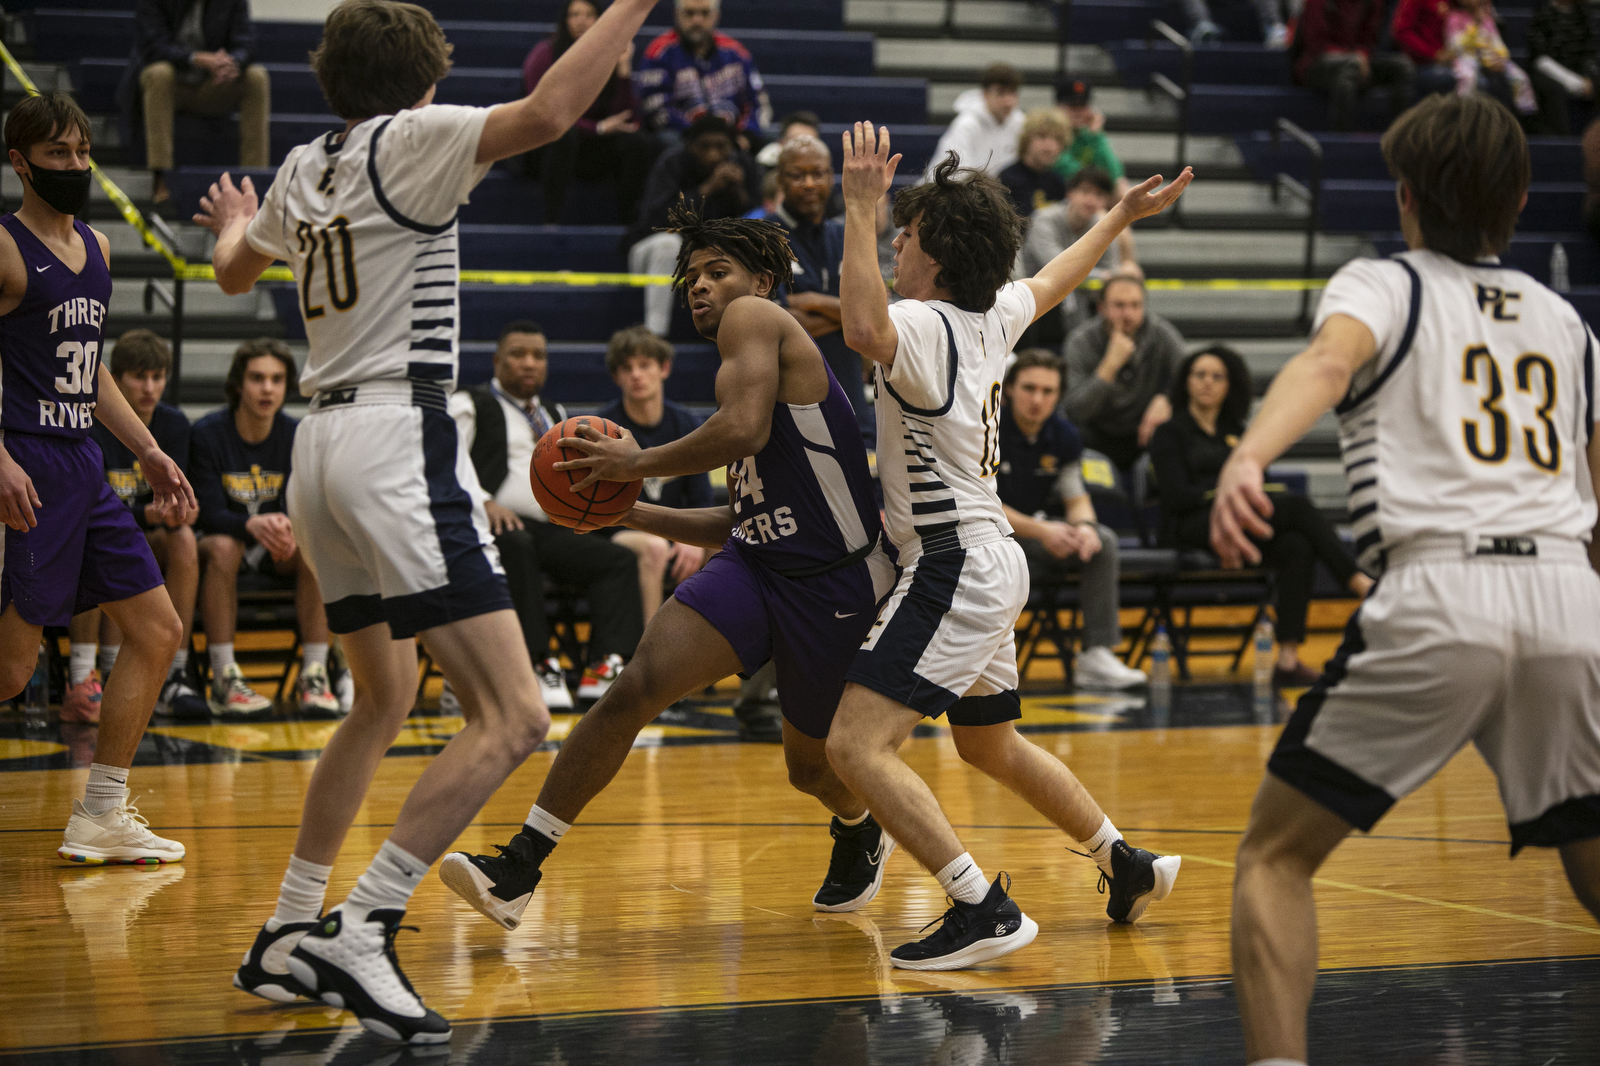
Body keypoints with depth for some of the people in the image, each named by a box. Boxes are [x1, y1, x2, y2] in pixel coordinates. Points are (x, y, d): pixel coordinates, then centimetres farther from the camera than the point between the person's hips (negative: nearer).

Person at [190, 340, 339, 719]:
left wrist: (287, 528, -36)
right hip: (223, 535, -2)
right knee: (222, 547, -37)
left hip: (277, 552, 2)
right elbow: (210, 514, -18)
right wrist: (252, 524, -40)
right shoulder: (208, 433, -11)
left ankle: (314, 674, -29)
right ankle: (224, 679, -37)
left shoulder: (296, 436, -3)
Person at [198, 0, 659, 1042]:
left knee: (385, 700, 25)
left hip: (325, 446, 9)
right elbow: (549, 111, -22)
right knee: (513, 719, -13)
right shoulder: (410, 140, -5)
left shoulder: (303, 168, 16)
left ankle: (287, 936, 27)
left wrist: (233, 224, 59)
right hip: (400, 438, -9)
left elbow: (235, 270, 37)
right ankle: (360, 933, -18)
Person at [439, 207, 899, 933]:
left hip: (835, 586, -7)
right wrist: (629, 512, 16)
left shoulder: (754, 316, -8)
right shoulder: (760, 361, 19)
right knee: (635, 688, -15)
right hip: (754, 564, 7)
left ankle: (861, 836, 50)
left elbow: (745, 431, -27)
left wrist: (640, 462, -15)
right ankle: (518, 868, -17)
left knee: (811, 768, 12)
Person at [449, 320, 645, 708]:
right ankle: (538, 665, -39)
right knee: (516, 545, -40)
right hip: (492, 528, -6)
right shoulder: (470, 406, 7)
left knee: (619, 560, -15)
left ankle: (605, 666, -32)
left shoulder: (554, 415, 29)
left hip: (548, 530, 6)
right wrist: (484, 503, -22)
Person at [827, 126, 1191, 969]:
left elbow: (866, 331, -42)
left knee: (856, 745, -17)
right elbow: (1054, 280, 28)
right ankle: (1129, 867, 41)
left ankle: (984, 910, -21)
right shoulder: (990, 315, 7)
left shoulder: (926, 325, -18)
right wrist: (1121, 217, 44)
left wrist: (860, 209, -39)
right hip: (987, 557, 10)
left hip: (954, 565, -10)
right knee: (992, 747, 28)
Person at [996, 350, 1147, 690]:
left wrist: (1084, 526, -20)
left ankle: (1097, 655, -22)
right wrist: (1040, 531, -28)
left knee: (1102, 540, -17)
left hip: (1032, 529, 6)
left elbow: (1076, 498, 6)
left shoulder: (1064, 437, 2)